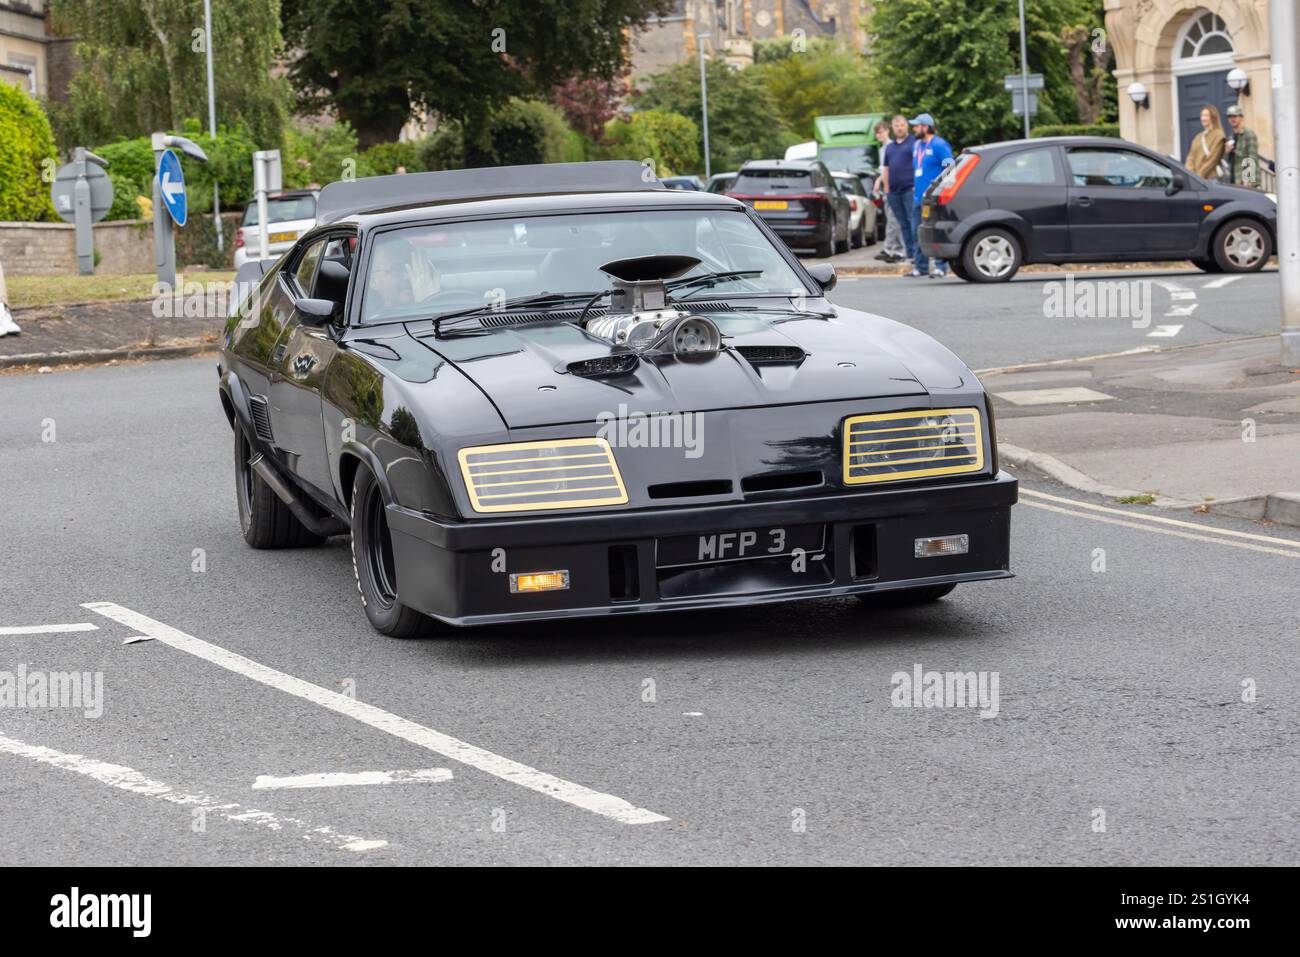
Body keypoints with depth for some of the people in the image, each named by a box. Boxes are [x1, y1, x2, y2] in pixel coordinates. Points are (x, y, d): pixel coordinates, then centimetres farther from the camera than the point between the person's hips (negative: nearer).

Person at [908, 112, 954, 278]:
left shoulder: (939, 145, -7)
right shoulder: (916, 145, 18)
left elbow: (951, 169, -10)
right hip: (918, 196, 8)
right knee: (917, 232, 9)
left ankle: (941, 267, -6)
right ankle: (921, 266, 15)